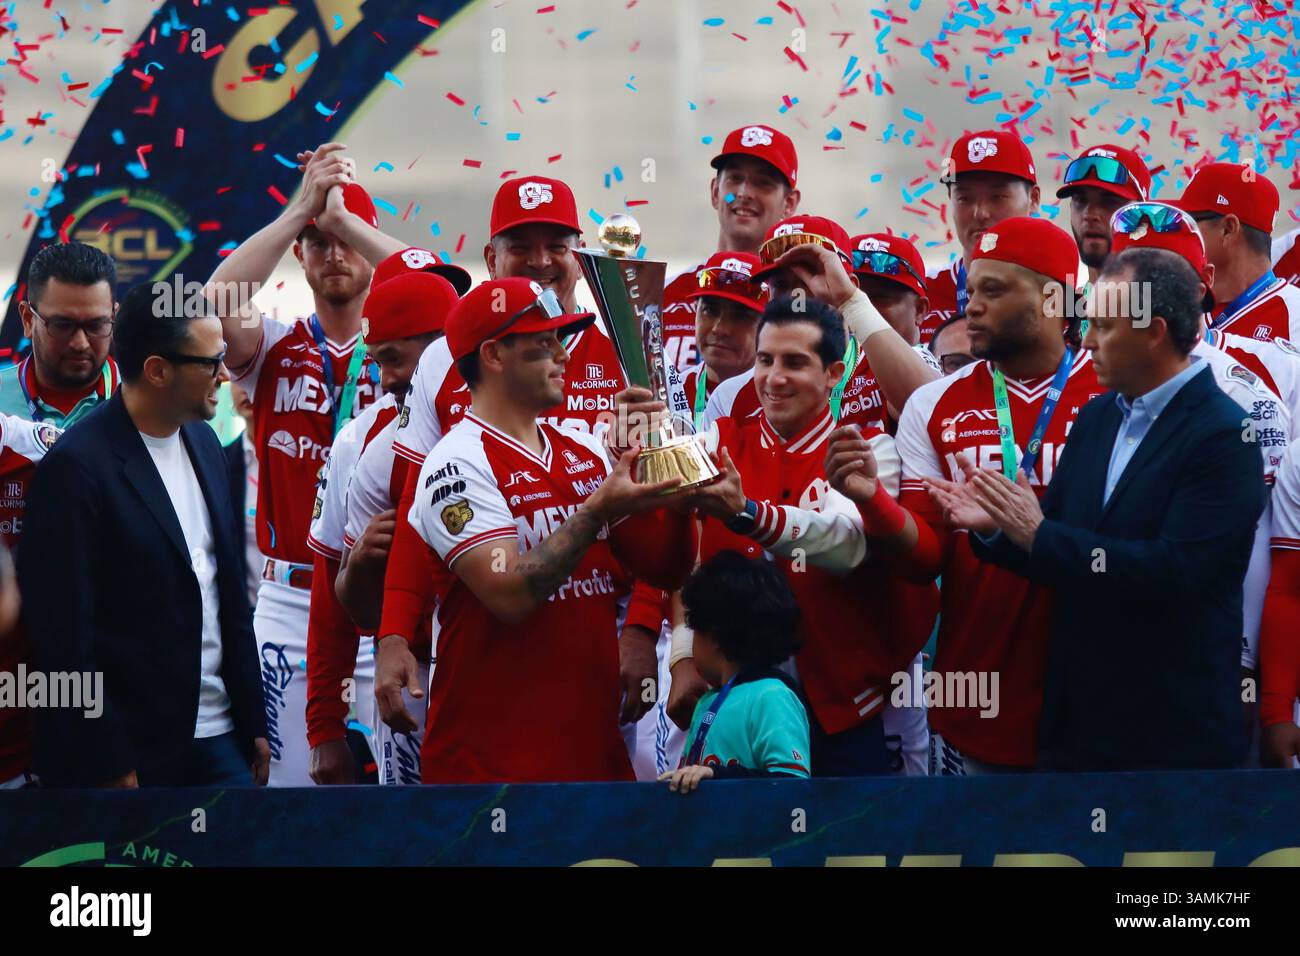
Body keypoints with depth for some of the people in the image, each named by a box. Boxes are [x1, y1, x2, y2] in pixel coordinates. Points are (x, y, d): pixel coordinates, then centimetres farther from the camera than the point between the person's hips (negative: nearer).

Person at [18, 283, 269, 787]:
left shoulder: (203, 443, 11)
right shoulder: (76, 467, -14)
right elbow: (64, 633, -15)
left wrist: (254, 723, 15)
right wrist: (108, 767, -15)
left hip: (218, 739, 7)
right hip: (131, 754, -7)